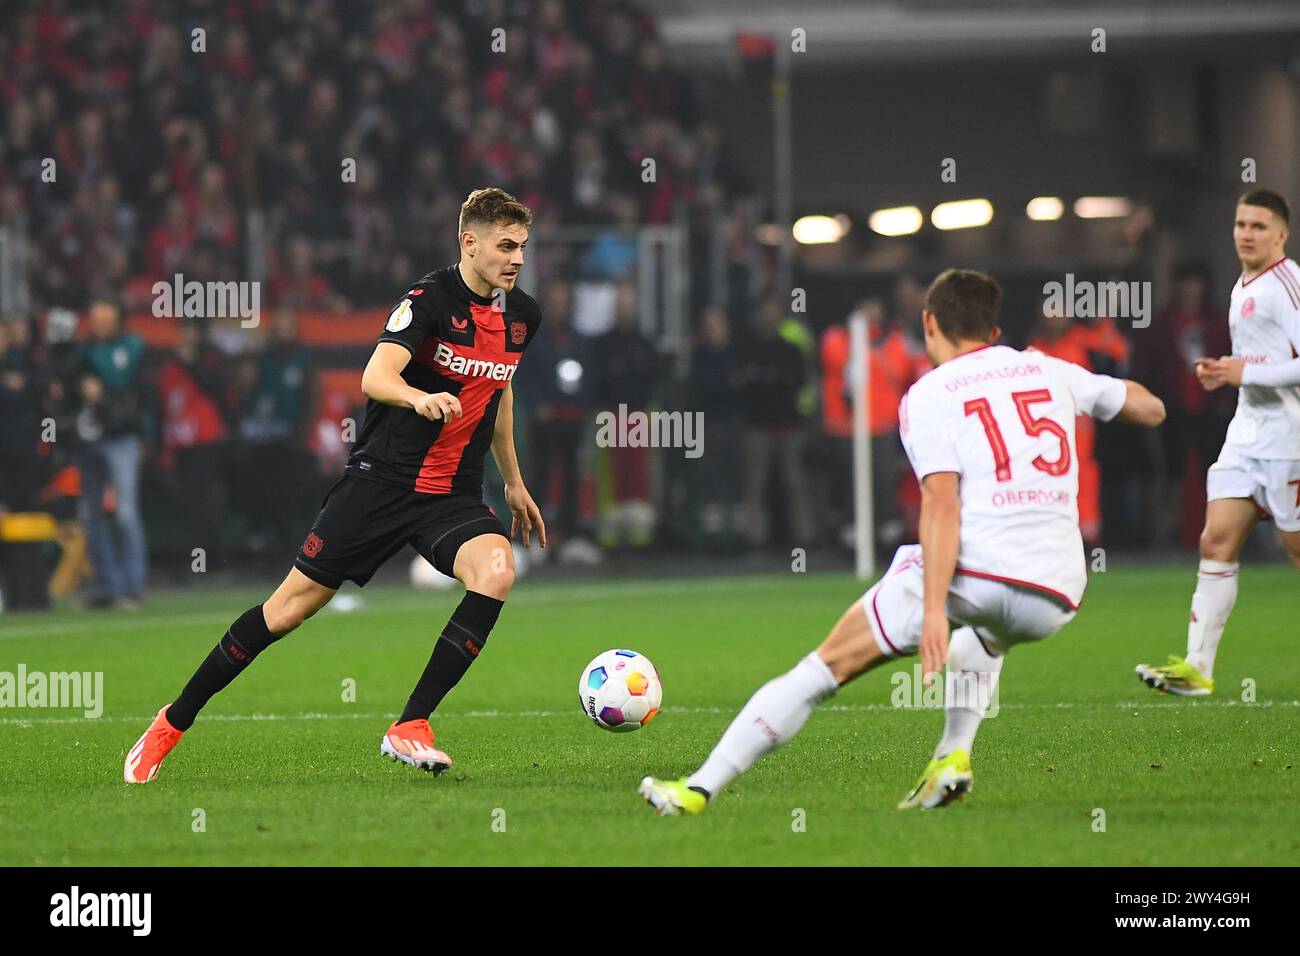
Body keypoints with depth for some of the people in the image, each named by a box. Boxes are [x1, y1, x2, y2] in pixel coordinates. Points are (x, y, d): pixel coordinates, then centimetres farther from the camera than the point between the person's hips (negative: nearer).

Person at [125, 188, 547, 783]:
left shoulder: (522, 314, 7)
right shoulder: (429, 299, -14)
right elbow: (375, 377, -29)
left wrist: (514, 483, 29)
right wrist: (419, 397, -50)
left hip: (452, 498, 5)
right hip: (382, 480, -5)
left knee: (496, 572, -26)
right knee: (290, 608, -2)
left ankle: (410, 729, -22)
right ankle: (174, 722, 16)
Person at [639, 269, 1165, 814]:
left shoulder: (929, 394, 4)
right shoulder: (1051, 372, 17)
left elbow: (941, 501, -11)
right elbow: (1151, 409, 29)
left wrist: (934, 608, -19)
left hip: (975, 571, -5)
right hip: (1056, 598, 5)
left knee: (830, 664, 5)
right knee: (986, 634, 41)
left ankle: (701, 789, 1)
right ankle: (953, 757, 20)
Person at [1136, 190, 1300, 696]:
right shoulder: (1242, 290, 17)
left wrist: (1246, 372, -18)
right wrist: (1224, 371, 11)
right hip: (1247, 434, 9)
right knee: (1217, 541, -1)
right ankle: (1197, 666, -3)